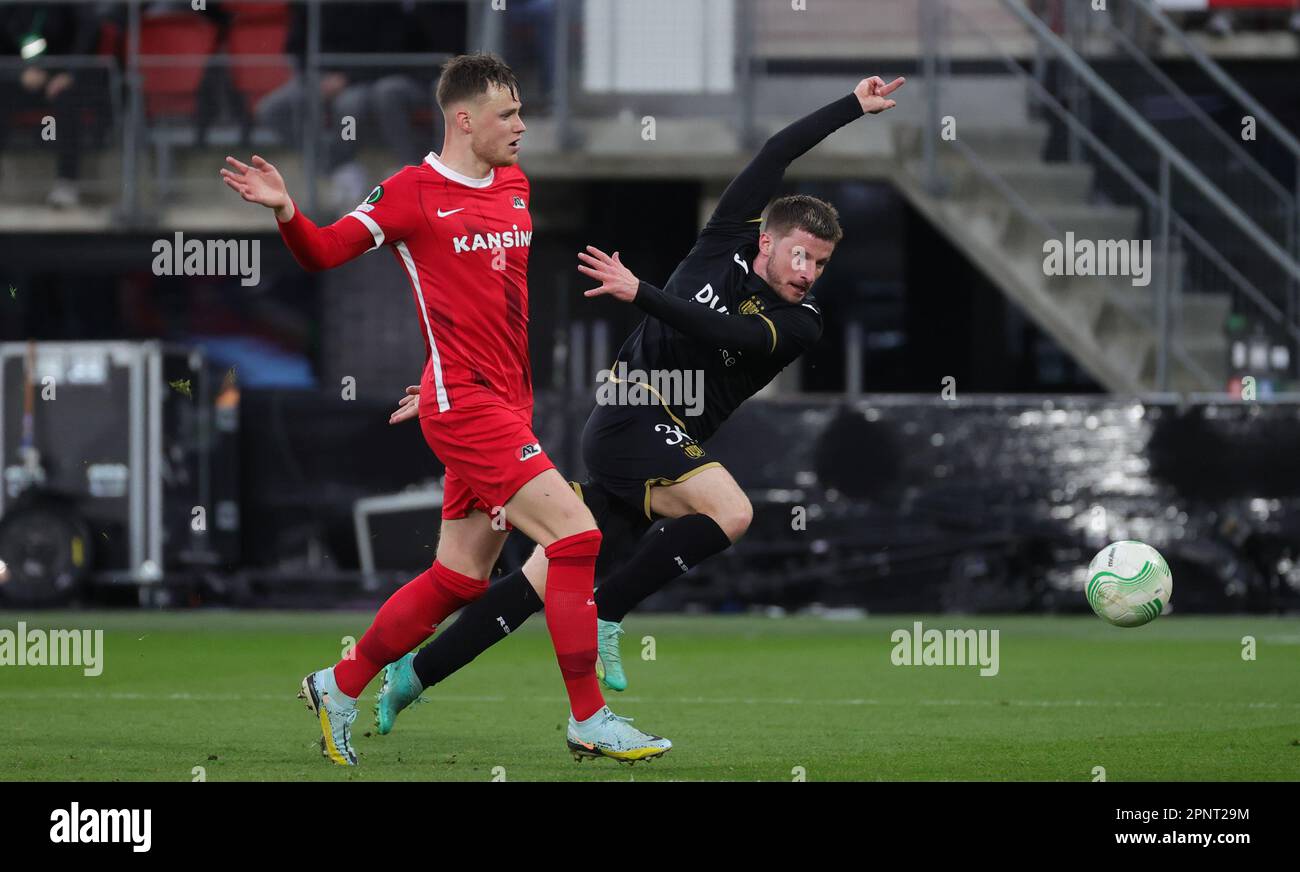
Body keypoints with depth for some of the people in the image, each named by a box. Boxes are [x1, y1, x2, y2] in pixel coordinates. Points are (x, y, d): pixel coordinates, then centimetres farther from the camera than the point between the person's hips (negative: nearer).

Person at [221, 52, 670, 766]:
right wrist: (286, 211, -24)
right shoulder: (413, 192, -8)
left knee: (457, 579, 11)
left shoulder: (515, 185, 13)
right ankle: (588, 720, -9)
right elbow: (323, 253, -7)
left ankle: (339, 688, 25)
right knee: (575, 534, -15)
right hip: (463, 402, -8)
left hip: (506, 405, 8)